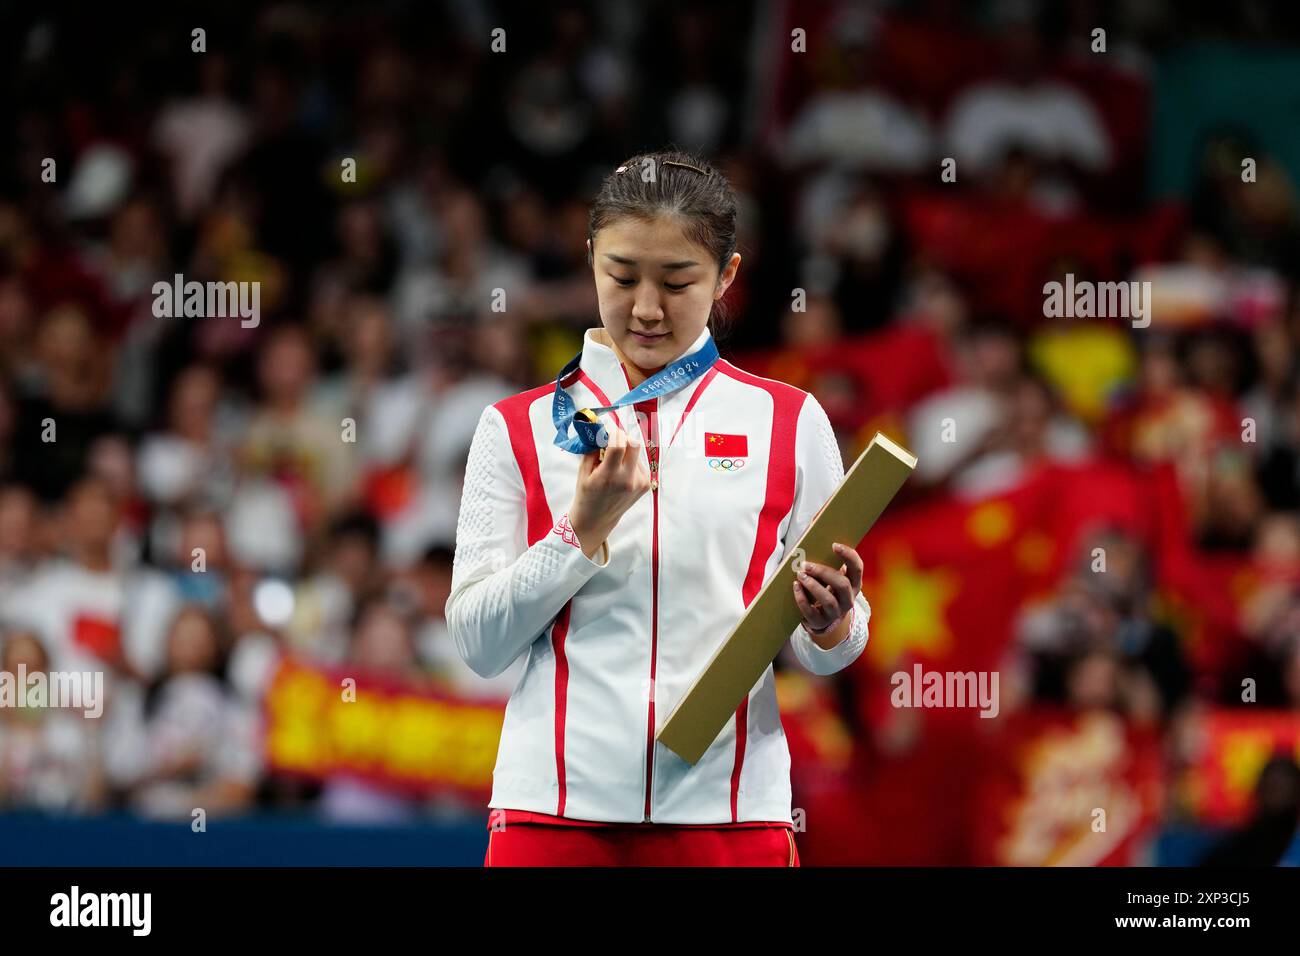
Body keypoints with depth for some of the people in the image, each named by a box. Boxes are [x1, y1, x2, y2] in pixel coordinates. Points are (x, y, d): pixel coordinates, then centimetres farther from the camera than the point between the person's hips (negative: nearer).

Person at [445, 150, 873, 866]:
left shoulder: (789, 422, 6)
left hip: (728, 812, 0)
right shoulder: (517, 428, 5)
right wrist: (584, 529, -12)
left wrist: (829, 623, -15)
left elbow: (828, 656, 7)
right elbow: (479, 644, 0)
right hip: (555, 809, 0)